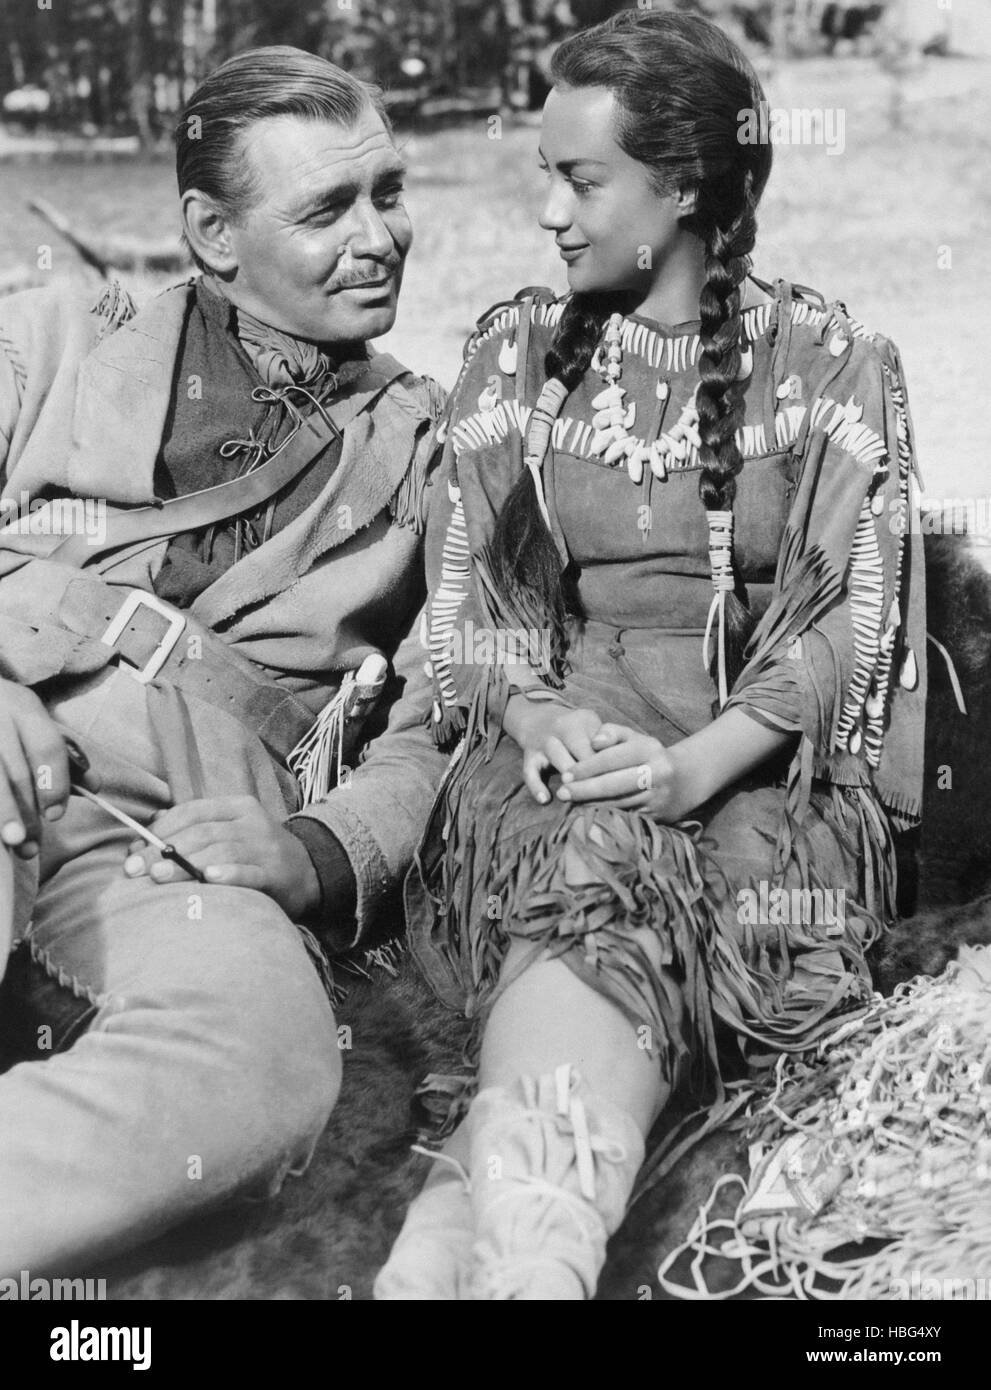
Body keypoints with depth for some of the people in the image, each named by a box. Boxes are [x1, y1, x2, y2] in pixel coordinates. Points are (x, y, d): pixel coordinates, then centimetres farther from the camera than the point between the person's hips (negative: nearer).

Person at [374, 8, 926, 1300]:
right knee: (587, 871, -34)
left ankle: (456, 1230, -44)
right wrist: (534, 716, -13)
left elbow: (845, 617, -3)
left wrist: (698, 763, -19)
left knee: (593, 912, -33)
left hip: (764, 758, 0)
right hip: (555, 739, 1)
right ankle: (530, 1250, -47)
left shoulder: (831, 364, 5)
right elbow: (464, 588, 8)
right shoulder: (514, 353, 12)